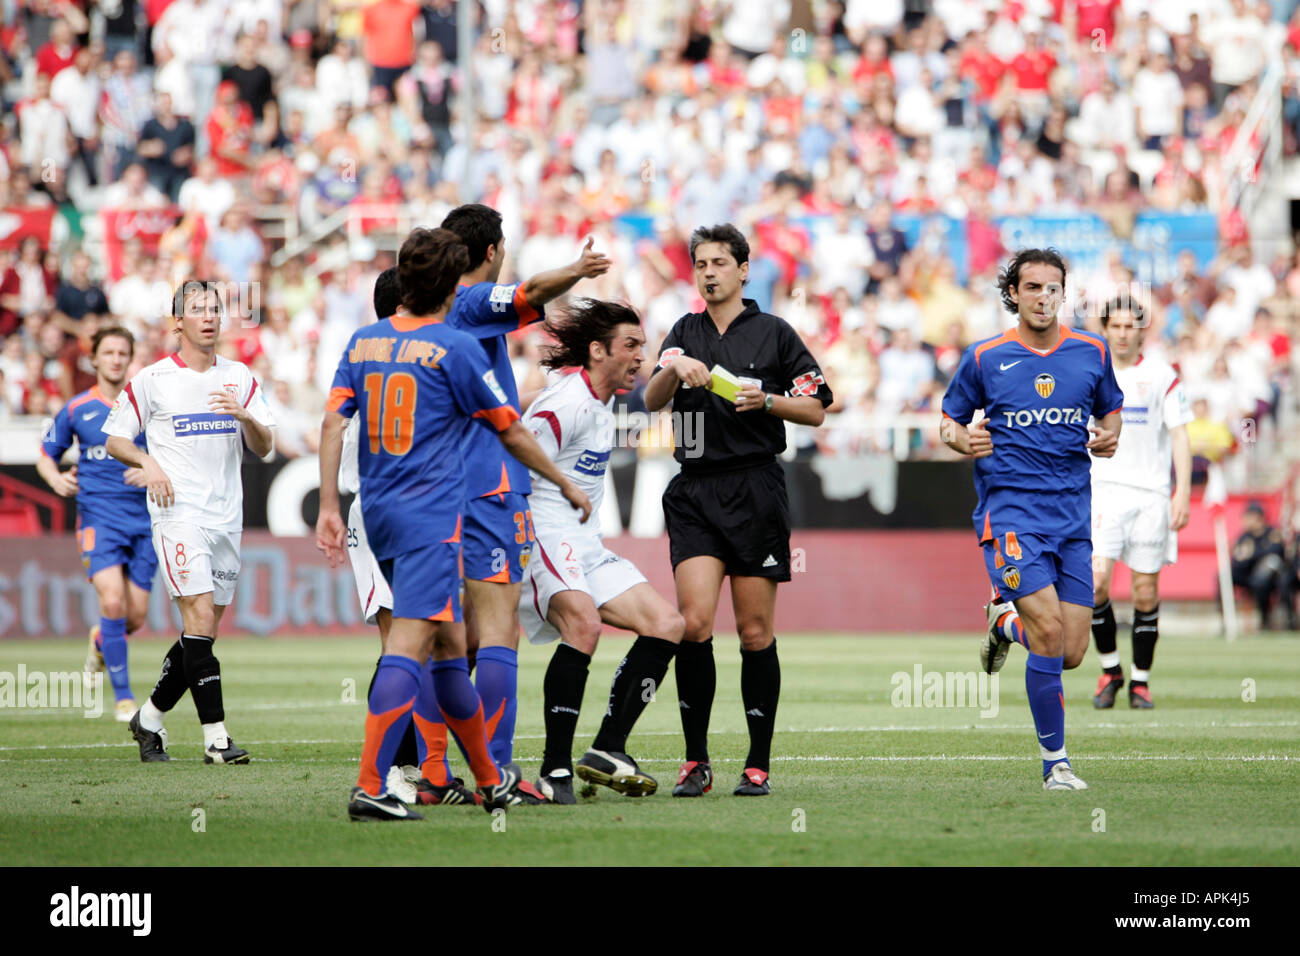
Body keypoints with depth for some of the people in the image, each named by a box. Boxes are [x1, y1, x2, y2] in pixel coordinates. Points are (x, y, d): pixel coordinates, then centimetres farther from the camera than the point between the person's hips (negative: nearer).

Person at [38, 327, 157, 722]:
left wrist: (153, 473, -13)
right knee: (112, 600, -20)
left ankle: (101, 640, 38)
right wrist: (56, 479, -7)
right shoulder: (77, 409, 5)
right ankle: (123, 696, -11)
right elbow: (46, 455, 15)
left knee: (135, 616, 0)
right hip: (98, 515, -2)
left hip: (143, 517, 2)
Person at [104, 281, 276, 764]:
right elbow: (115, 438, 8)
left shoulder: (239, 377, 12)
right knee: (200, 619, -16)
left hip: (226, 517, 5)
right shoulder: (151, 379, 1)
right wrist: (148, 463, -11)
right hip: (178, 512, -5)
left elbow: (265, 448, 9)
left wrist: (245, 417, -11)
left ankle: (149, 718, 25)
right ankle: (215, 736, -17)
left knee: (203, 631, 7)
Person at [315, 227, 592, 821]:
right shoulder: (455, 348, -6)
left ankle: (490, 779, 27)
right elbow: (511, 434, 2)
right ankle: (369, 788, -26)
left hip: (379, 514, 7)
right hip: (430, 514, -7)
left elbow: (333, 422, 2)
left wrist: (329, 506, 2)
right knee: (409, 647, -14)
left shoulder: (362, 342, 11)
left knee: (448, 644, 17)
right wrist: (567, 487, 15)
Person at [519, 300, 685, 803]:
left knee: (667, 623, -2)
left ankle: (608, 750, -4)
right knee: (584, 622, -34)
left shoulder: (600, 405, 18)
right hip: (543, 535, -10)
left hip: (585, 548, 10)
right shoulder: (568, 402, -14)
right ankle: (556, 769, -32)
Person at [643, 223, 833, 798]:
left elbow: (815, 409, 7)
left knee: (755, 632, -1)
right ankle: (695, 761, -6)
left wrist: (765, 400, -10)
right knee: (693, 621, -12)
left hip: (756, 490, -2)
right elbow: (652, 400, 3)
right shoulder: (685, 333, 15)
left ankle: (758, 765, 6)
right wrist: (674, 369, -17)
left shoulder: (773, 334, 7)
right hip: (694, 492, 2)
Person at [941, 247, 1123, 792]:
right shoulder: (984, 358, 2)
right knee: (1049, 630, -19)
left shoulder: (1092, 353, 8)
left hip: (1072, 515, 4)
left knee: (1071, 653, 1)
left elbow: (1111, 410, 22)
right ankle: (1054, 762, -8)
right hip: (1009, 509, -4)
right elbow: (950, 420, 13)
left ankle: (1005, 618, 35)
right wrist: (963, 439, -9)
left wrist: (1109, 438, 0)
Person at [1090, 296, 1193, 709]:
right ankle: (1109, 669, 1)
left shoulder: (1162, 376, 3)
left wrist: (1183, 492, -7)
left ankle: (1140, 681, 12)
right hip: (1102, 489, 0)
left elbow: (1179, 436, 2)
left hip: (1150, 495, 0)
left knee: (1146, 592, 0)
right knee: (1095, 580, -16)